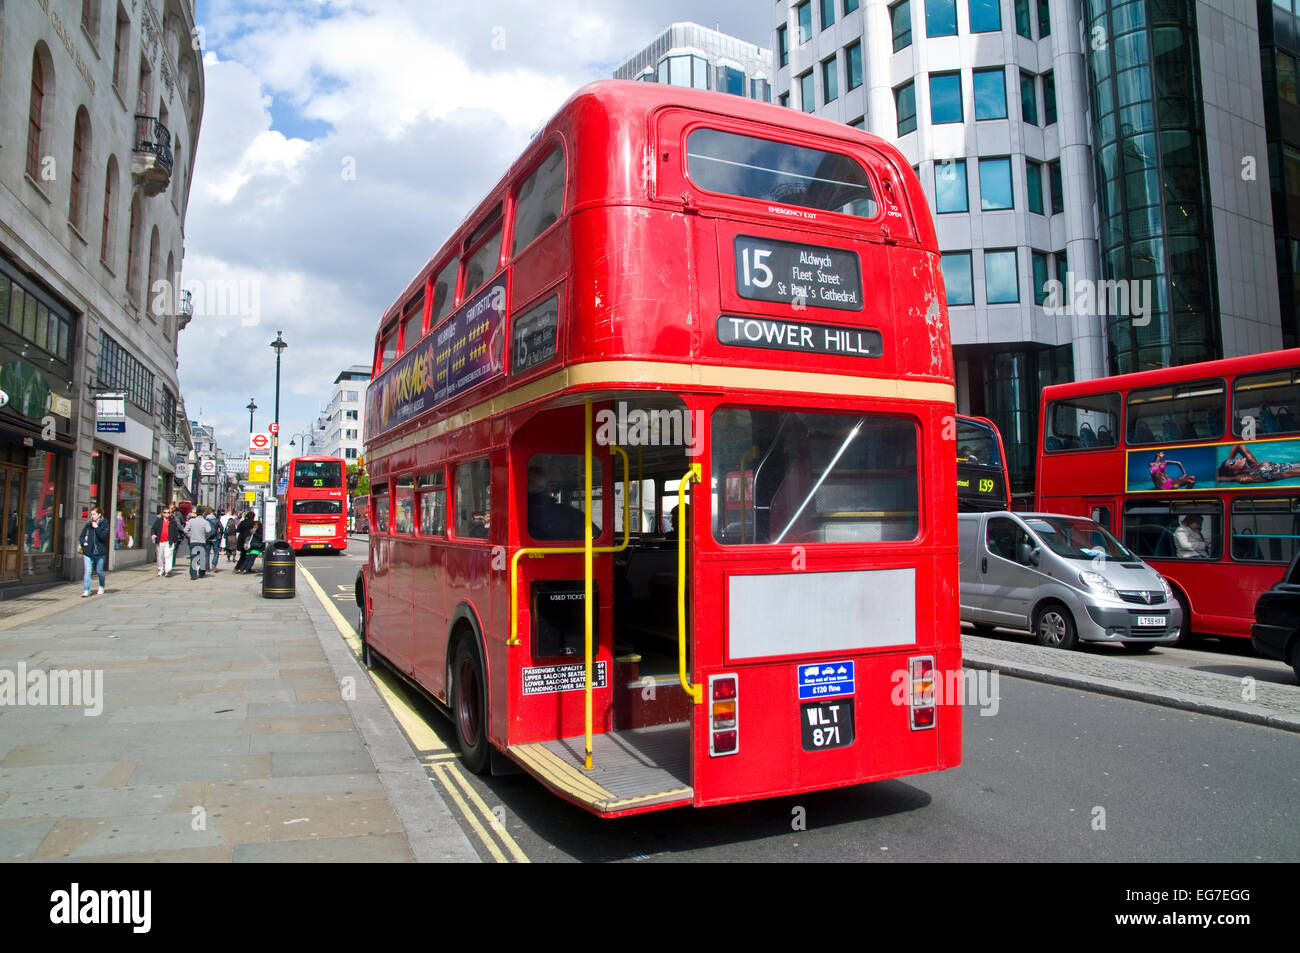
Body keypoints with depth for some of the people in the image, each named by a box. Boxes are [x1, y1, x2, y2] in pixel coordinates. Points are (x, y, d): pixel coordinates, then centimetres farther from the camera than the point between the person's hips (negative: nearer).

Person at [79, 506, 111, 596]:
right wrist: (84, 543, -1)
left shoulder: (104, 523, -2)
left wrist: (96, 528, -16)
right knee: (88, 571, -9)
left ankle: (101, 587, 35)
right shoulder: (88, 523, 6)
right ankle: (86, 590, -9)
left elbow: (103, 536, -13)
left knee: (99, 571, 11)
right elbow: (82, 536, 15)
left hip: (99, 551, -2)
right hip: (88, 551, 2)